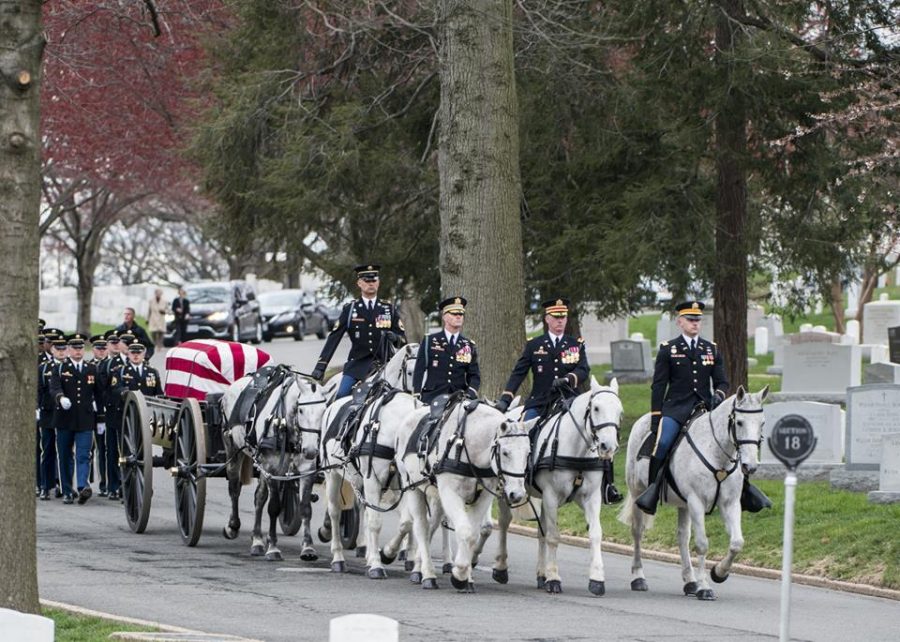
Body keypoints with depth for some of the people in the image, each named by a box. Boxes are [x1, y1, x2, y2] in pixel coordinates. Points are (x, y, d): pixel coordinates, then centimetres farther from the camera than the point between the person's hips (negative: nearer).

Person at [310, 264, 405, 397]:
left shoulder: (389, 309, 12)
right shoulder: (349, 310, 8)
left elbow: (403, 338, 12)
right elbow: (333, 339, 3)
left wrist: (395, 337, -14)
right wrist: (320, 366, -6)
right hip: (357, 364, -1)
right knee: (341, 396, -18)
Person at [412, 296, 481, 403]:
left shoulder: (469, 345, 14)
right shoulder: (430, 341, 8)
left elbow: (474, 375, 12)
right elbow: (419, 371, 4)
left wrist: (471, 392, -9)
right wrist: (416, 398, -6)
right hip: (432, 399, -2)